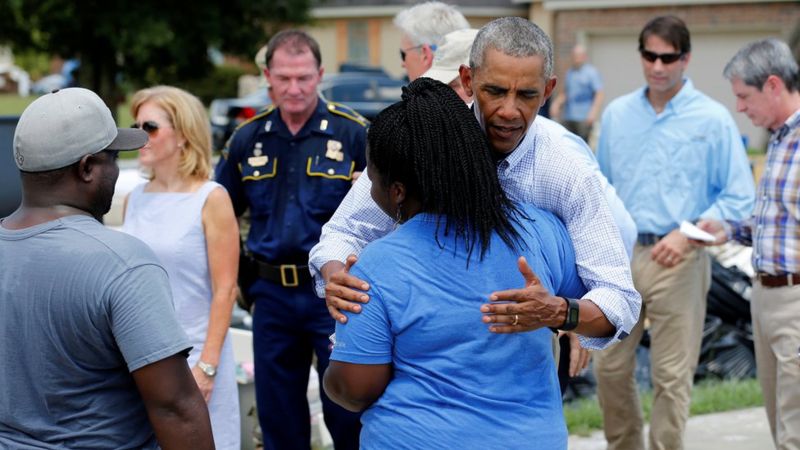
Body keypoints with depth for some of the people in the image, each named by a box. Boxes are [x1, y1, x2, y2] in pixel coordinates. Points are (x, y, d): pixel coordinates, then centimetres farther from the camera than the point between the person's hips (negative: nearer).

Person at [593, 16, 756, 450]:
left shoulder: (713, 119, -4)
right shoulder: (617, 114, 8)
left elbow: (738, 197, -4)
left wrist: (689, 235, -14)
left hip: (677, 262, -4)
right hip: (619, 255, 4)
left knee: (671, 377, 2)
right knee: (609, 368, 10)